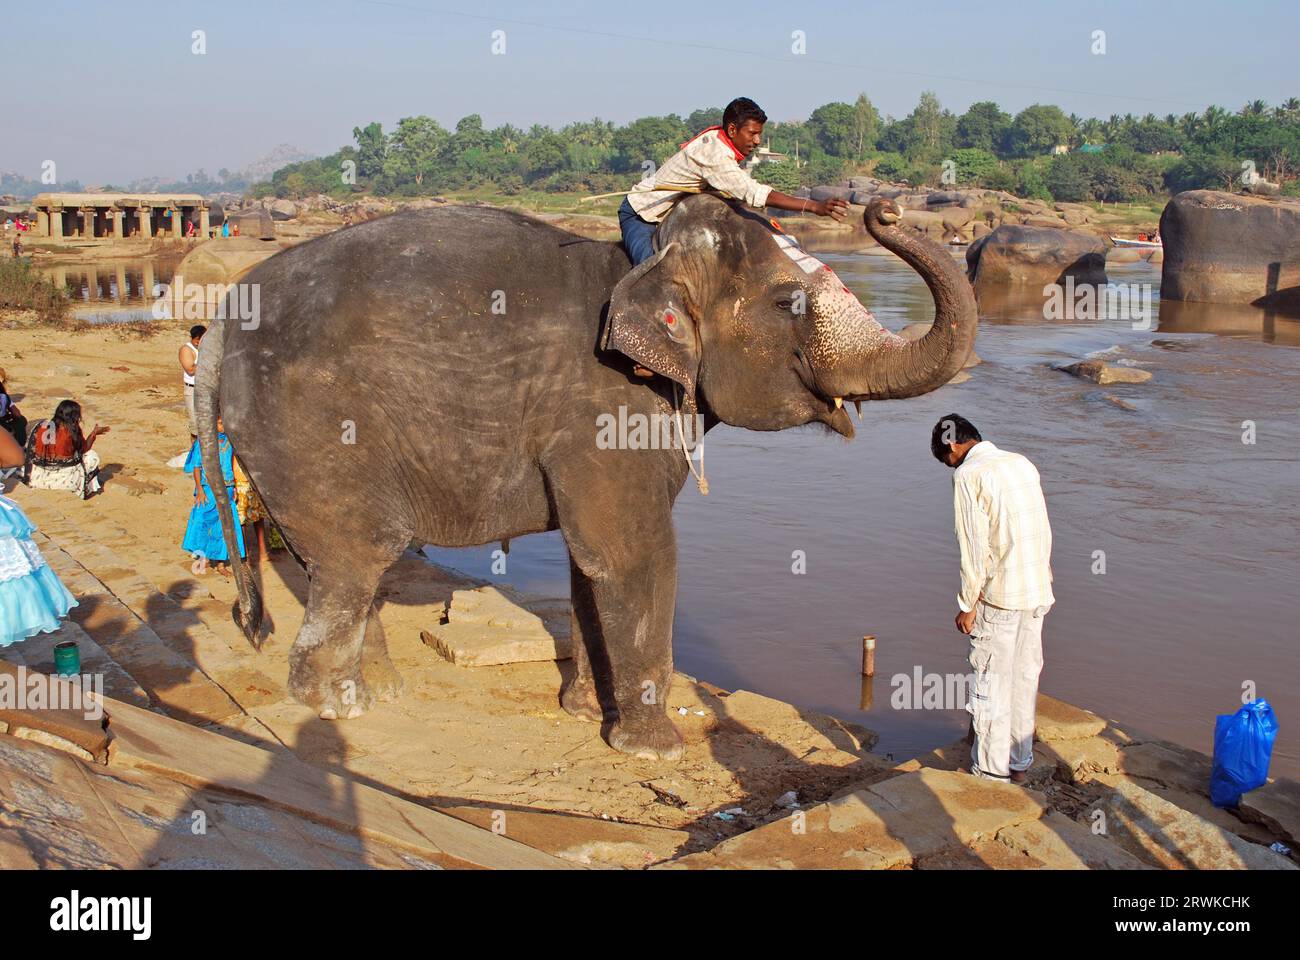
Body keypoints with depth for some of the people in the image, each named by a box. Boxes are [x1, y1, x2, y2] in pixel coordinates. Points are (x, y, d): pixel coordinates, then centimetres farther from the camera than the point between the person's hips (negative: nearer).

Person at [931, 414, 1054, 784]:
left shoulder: (969, 476, -11)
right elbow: (1043, 531, 14)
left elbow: (974, 546, -15)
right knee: (1025, 678, 16)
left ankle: (991, 768, 11)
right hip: (1038, 593, 7)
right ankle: (1020, 761, 26)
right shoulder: (1023, 464, 11)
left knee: (991, 684, 4)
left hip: (999, 597, -7)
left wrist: (967, 605, -7)